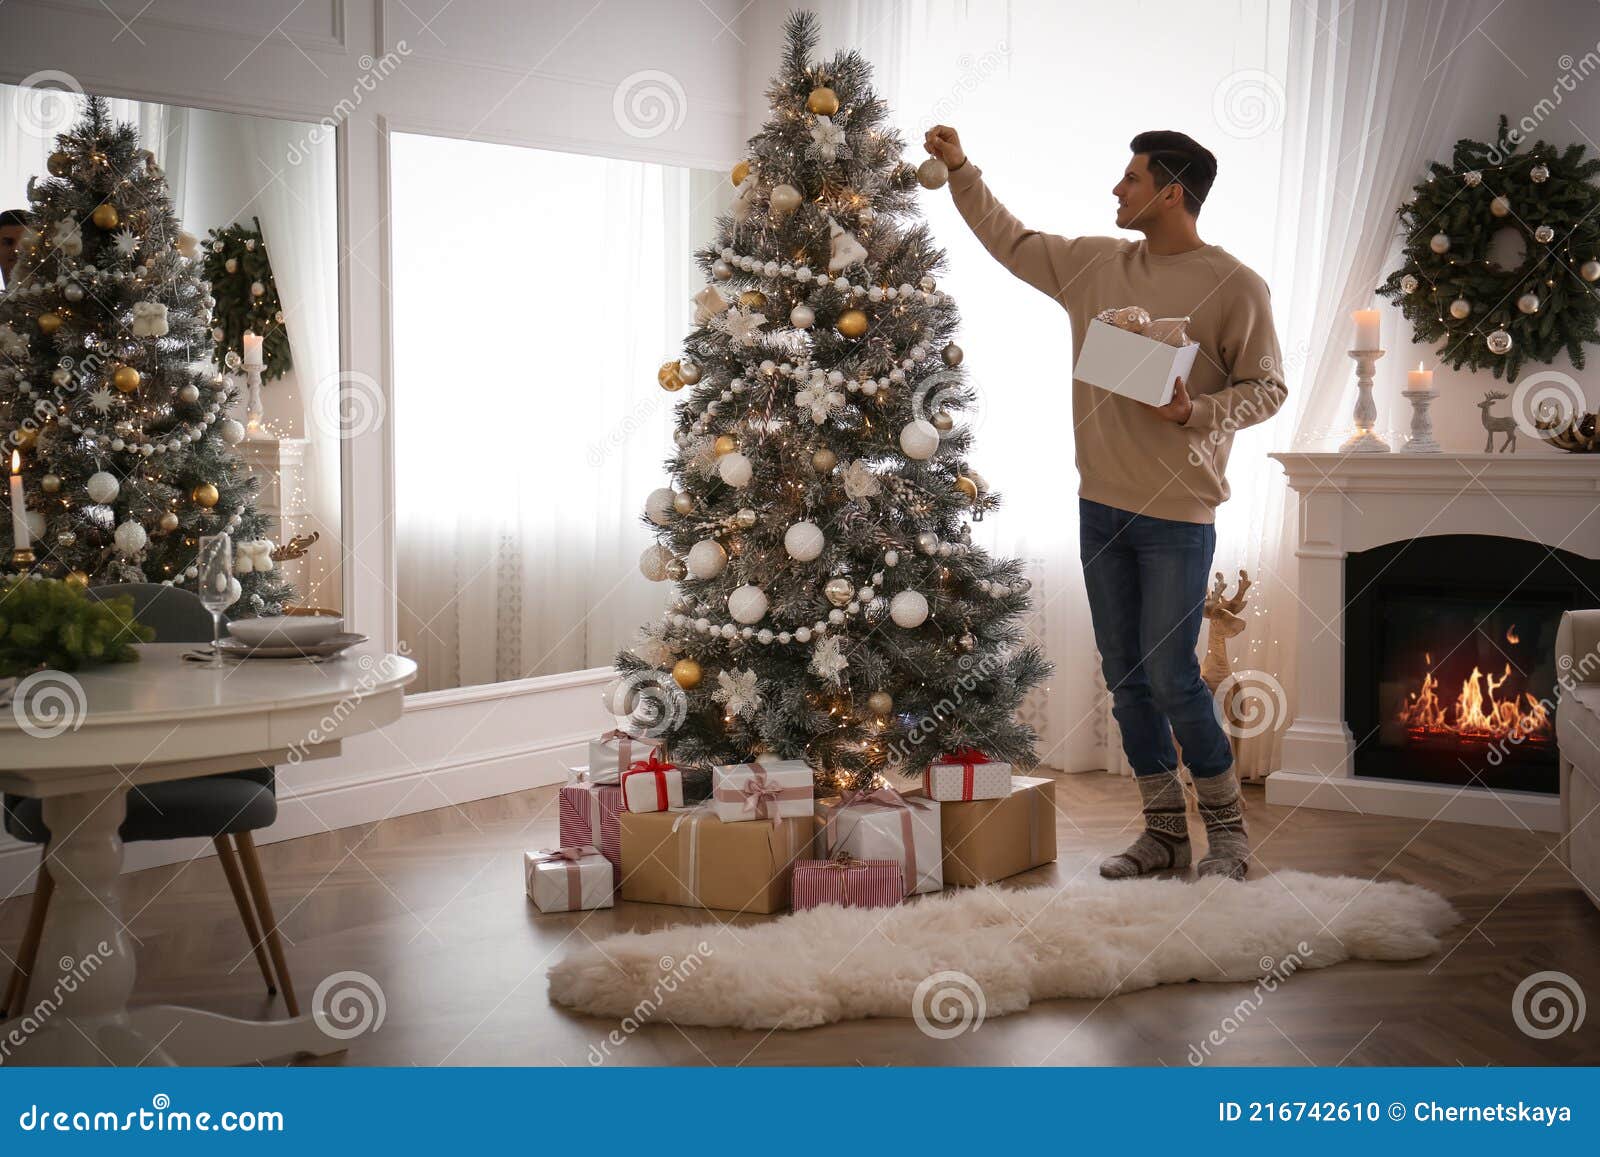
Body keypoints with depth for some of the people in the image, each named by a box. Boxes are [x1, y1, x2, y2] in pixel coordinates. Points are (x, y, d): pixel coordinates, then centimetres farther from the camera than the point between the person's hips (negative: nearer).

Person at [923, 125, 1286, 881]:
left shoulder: (1234, 286, -8)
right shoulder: (1095, 265, 9)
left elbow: (1266, 387, -5)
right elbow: (1010, 242, 21)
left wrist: (1195, 411, -20)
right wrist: (960, 171, 16)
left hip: (1178, 513, -6)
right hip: (1102, 503, 6)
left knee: (1170, 677, -6)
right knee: (1125, 678, 9)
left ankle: (1226, 831, 11)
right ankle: (1164, 831, 21)